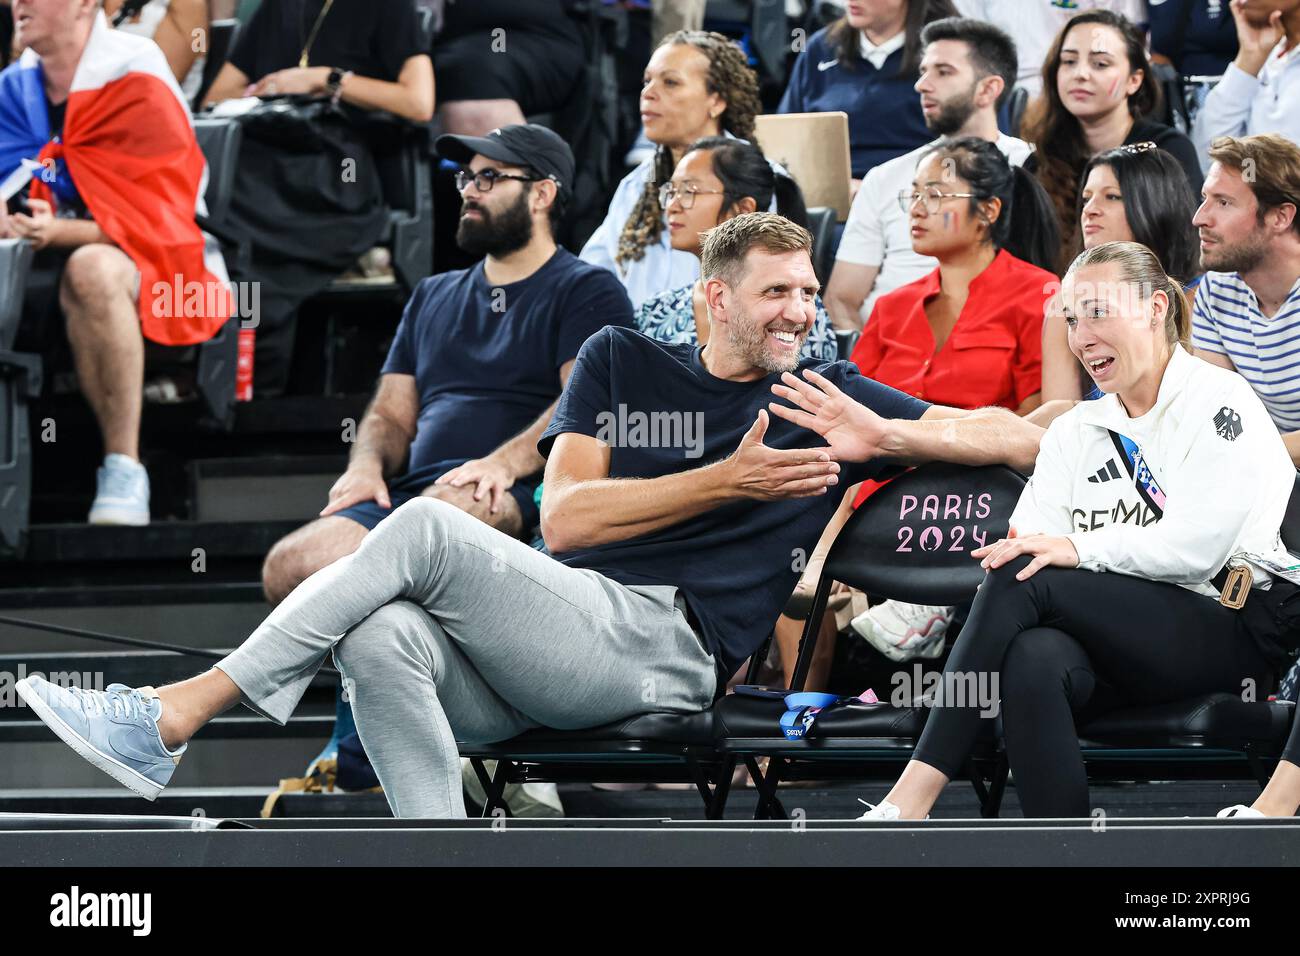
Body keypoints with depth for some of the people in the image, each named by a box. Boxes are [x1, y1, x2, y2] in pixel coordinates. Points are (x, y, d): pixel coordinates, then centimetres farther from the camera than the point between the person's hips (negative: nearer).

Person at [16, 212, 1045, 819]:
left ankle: (178, 714, -21)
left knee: (426, 527, -23)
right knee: (383, 640, -30)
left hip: (663, 653, -4)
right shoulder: (624, 362, 20)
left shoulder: (828, 397, 15)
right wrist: (727, 482, -3)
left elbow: (1017, 440, 11)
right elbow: (565, 517, 7)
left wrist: (883, 436, -6)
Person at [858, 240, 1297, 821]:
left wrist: (1077, 549, -21)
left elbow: (1198, 544, -13)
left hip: (1227, 636, -5)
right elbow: (1031, 543, 6)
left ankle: (911, 799, -32)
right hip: (1119, 658, 5)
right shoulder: (1075, 432, 21)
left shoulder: (1218, 402, 1)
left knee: (1023, 578, -26)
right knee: (1031, 657, -33)